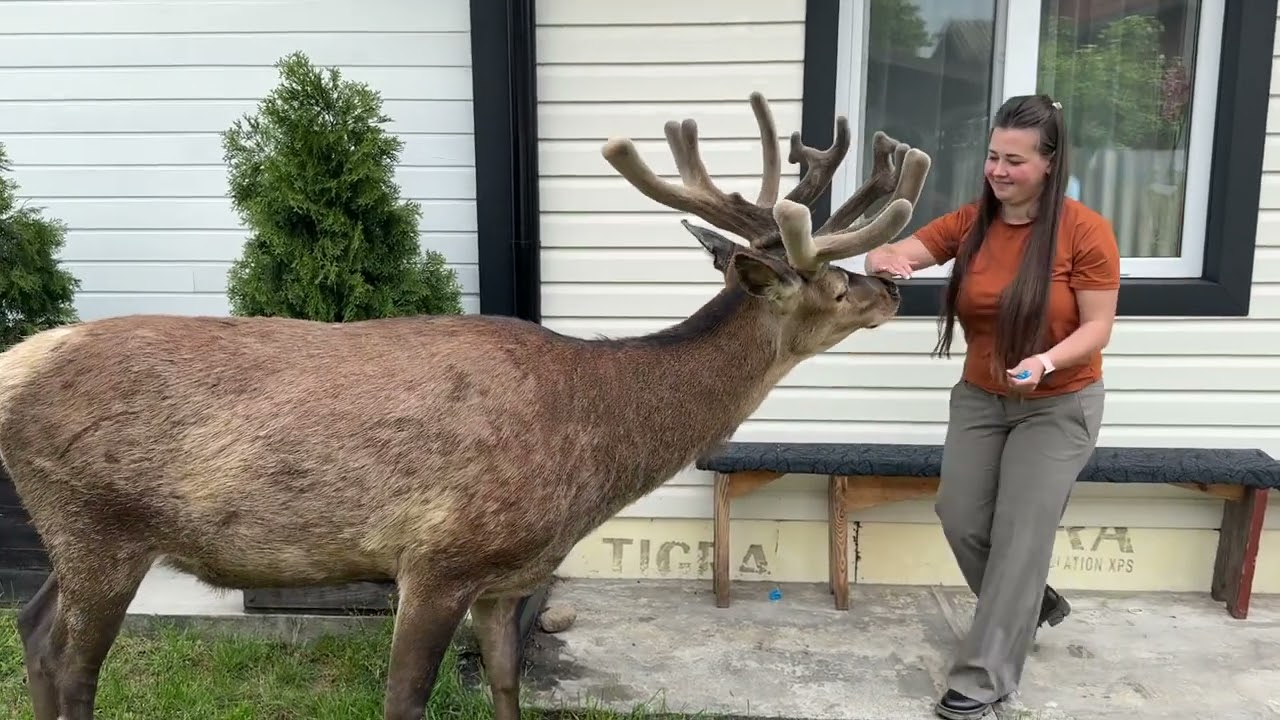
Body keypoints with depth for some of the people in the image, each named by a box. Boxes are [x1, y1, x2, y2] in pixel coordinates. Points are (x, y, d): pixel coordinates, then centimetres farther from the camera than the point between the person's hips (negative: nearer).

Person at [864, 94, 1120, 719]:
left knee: (1019, 534, -5)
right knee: (960, 519, 6)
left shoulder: (1084, 230, -16)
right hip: (979, 398, 5)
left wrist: (1046, 362, -33)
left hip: (1059, 405, -4)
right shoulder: (968, 223, -4)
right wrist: (885, 260, -32)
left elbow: (1097, 327, -14)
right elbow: (889, 255, -8)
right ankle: (1033, 603, 34)